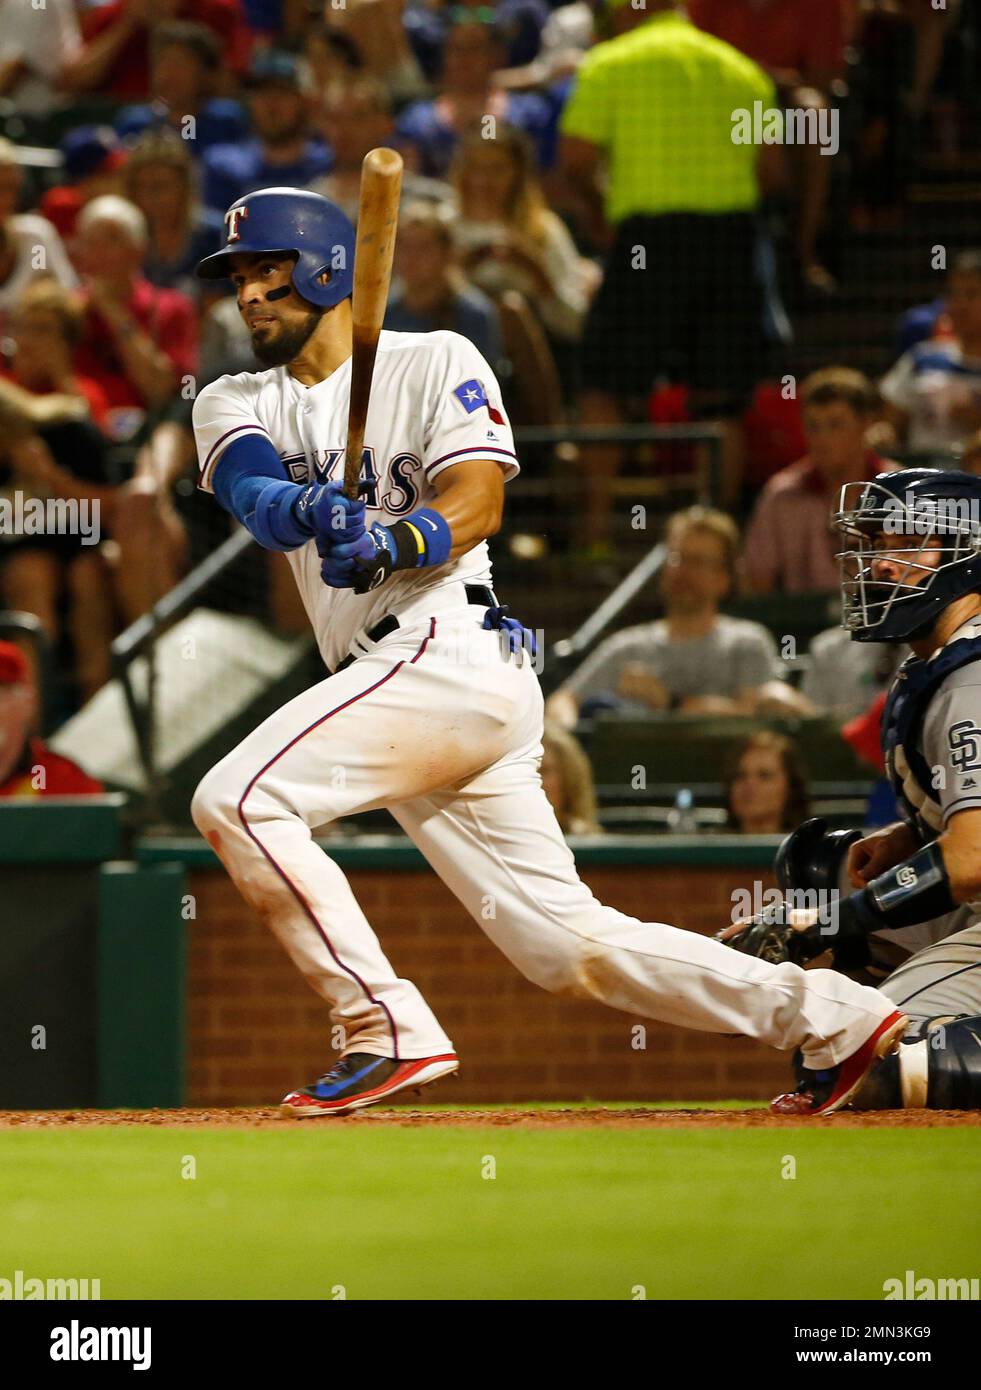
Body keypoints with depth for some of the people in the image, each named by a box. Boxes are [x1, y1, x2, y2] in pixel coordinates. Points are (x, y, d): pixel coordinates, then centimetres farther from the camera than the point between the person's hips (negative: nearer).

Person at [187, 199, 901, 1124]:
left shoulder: (434, 362, 5)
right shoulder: (237, 403, 19)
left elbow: (476, 500, -11)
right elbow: (251, 493, -4)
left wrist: (387, 544, -31)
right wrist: (305, 510, -28)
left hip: (448, 653, -7)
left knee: (237, 800, -20)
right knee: (567, 947, 5)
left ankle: (388, 1032, -18)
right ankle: (836, 1018, 10)